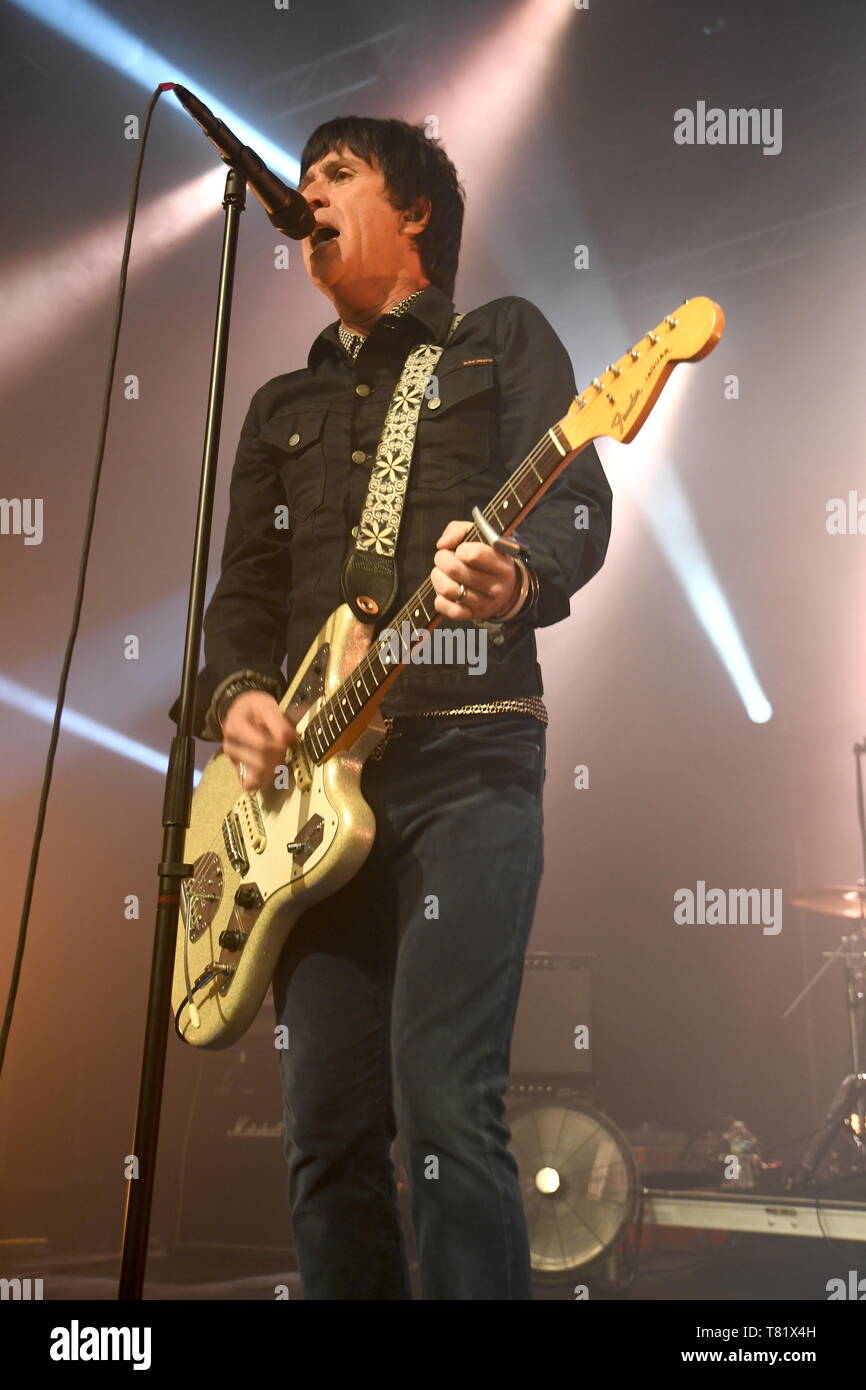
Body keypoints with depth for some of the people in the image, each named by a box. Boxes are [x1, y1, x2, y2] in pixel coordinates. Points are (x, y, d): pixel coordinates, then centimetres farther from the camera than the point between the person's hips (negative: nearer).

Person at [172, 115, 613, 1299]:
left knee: (444, 1103, -14)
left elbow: (577, 504, -4)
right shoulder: (283, 405, 25)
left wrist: (518, 582, -27)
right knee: (328, 1127, 5)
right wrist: (236, 695, -3)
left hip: (468, 755, -5)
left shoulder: (504, 337, 12)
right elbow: (246, 587, 18)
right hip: (314, 774, 5)